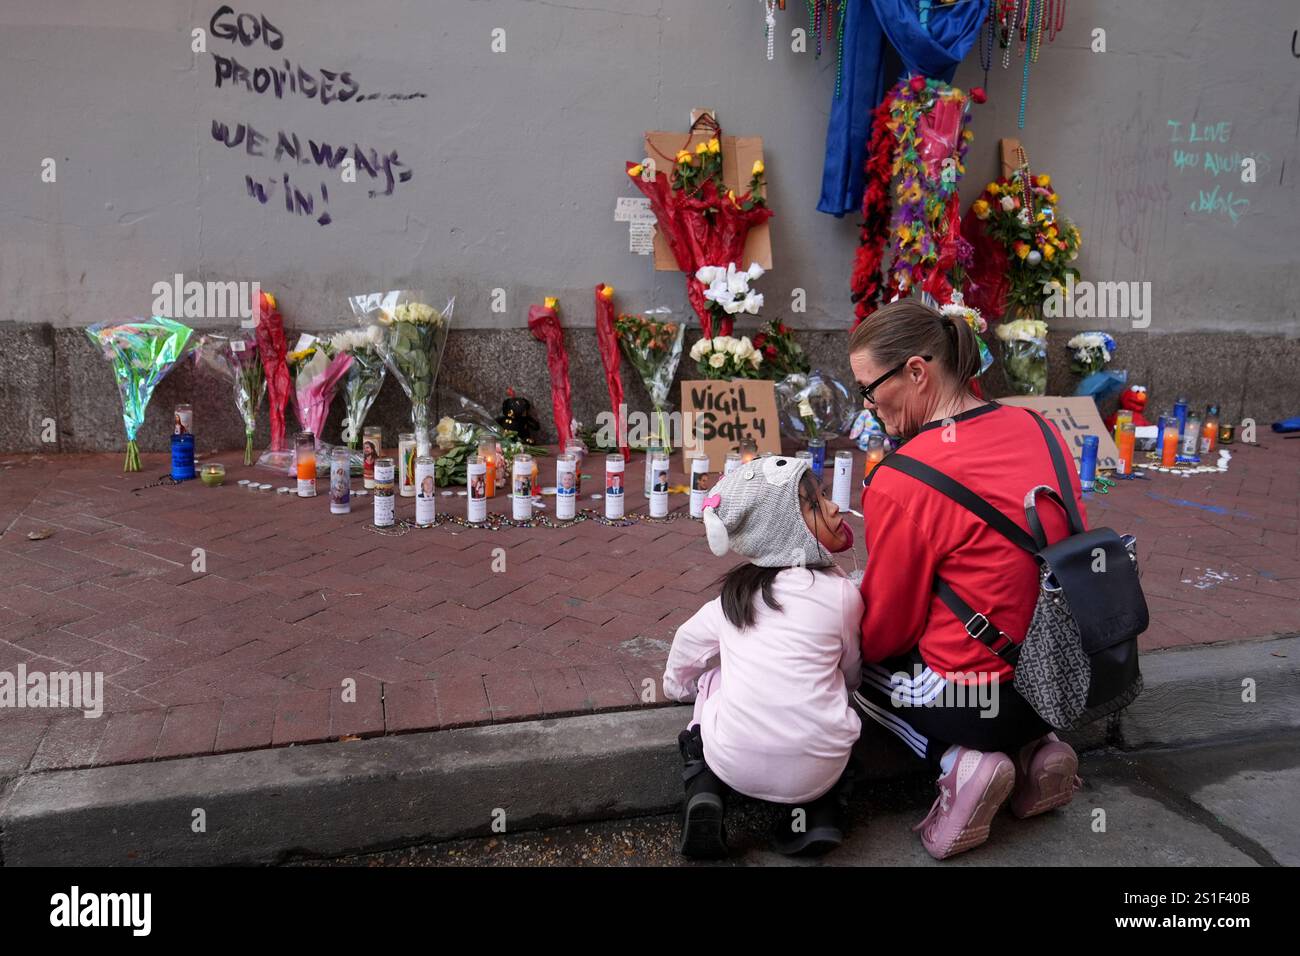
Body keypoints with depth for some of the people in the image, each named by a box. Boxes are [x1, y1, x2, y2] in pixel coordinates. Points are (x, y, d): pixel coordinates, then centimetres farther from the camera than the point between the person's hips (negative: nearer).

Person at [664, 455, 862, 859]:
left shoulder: (734, 592, 8)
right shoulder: (843, 593, -2)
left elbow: (688, 644, 21)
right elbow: (850, 673, 11)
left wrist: (679, 684, 42)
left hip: (734, 764, 2)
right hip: (816, 769, -2)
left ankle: (704, 789, 9)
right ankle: (824, 808, 12)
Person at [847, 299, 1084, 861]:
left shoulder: (902, 483, -21)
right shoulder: (1042, 431, -2)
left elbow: (883, 631, -9)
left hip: (977, 700, -7)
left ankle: (958, 761, 0)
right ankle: (1032, 748, 13)